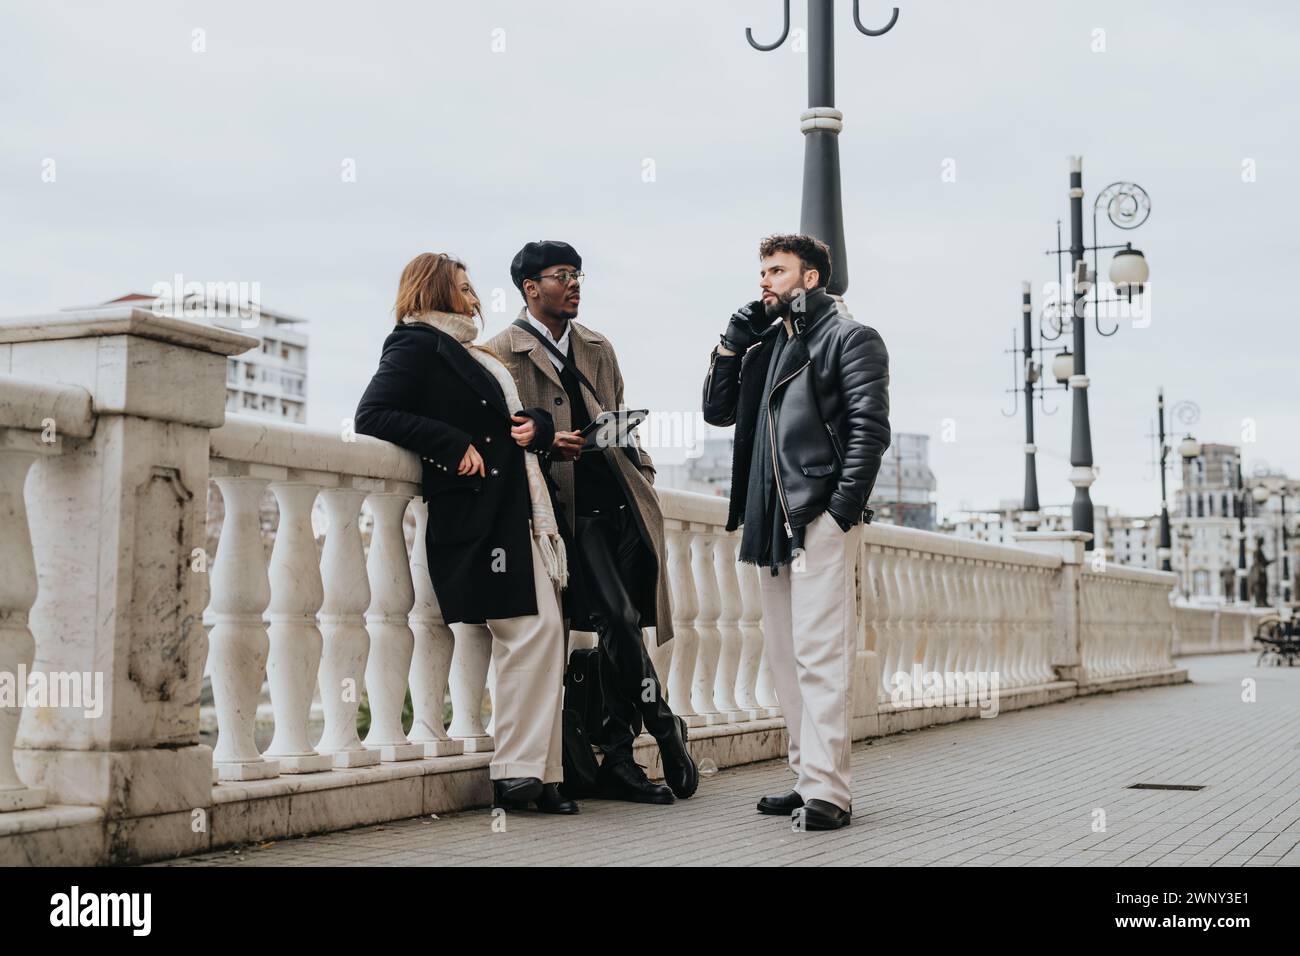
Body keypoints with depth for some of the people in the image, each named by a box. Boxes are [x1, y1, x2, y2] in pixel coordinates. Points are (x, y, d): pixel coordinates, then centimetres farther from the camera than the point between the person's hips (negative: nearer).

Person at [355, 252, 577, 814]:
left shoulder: (469, 352, 26)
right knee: (531, 631, -15)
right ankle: (516, 770, -9)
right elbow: (373, 415, -12)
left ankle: (535, 772, 4)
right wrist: (454, 446, -16)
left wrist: (536, 425, 8)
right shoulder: (416, 343, 1)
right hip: (476, 512, -9)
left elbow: (518, 415, 33)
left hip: (519, 509, 9)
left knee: (543, 633, 2)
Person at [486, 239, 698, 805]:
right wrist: (546, 441, -17)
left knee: (620, 627, 3)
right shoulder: (504, 353, 3)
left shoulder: (598, 349, 22)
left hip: (624, 502, 5)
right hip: (573, 509, -5)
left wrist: (643, 476, 16)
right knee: (617, 619, -16)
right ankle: (664, 727, 3)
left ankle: (617, 760, 10)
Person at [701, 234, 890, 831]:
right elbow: (717, 410, 21)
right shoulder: (764, 344, 22)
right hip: (772, 523, 8)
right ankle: (806, 777, 16)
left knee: (820, 656, -12)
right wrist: (732, 340, 11)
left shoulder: (850, 338, 1)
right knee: (786, 657, 9)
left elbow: (869, 428, -8)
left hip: (820, 520, -8)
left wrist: (844, 507, -17)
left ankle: (828, 791, -12)